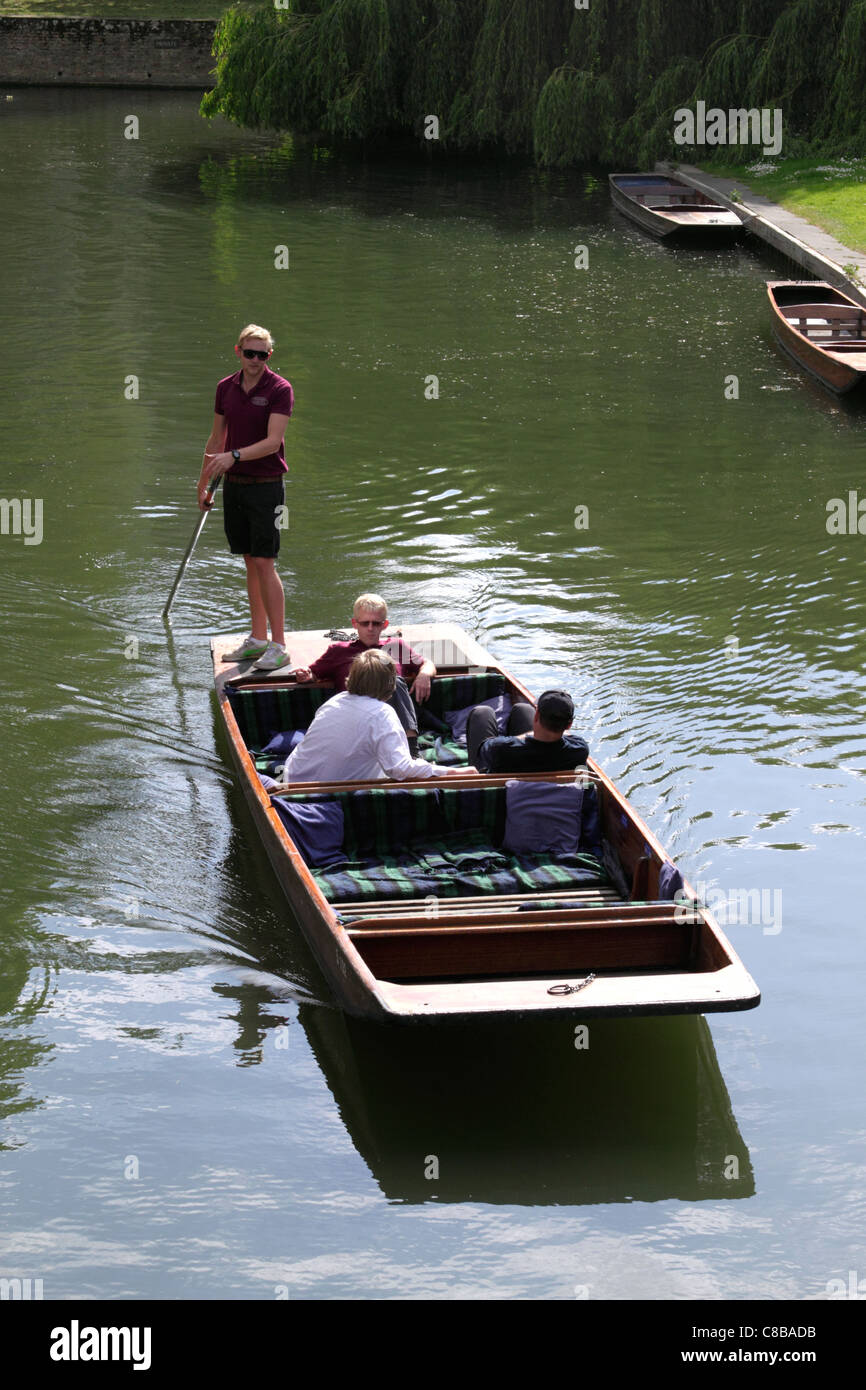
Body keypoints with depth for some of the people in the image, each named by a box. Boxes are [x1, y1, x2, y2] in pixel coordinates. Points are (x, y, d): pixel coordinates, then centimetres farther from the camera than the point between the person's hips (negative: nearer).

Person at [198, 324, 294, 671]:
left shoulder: (279, 389, -10)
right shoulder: (226, 388, 7)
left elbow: (273, 441, -19)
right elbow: (216, 437, 17)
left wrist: (234, 455, -31)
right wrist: (203, 482, 20)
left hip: (266, 486, -5)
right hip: (234, 485, 6)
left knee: (264, 563, -8)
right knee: (250, 563, 11)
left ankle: (278, 646, -5)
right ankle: (257, 639, 18)